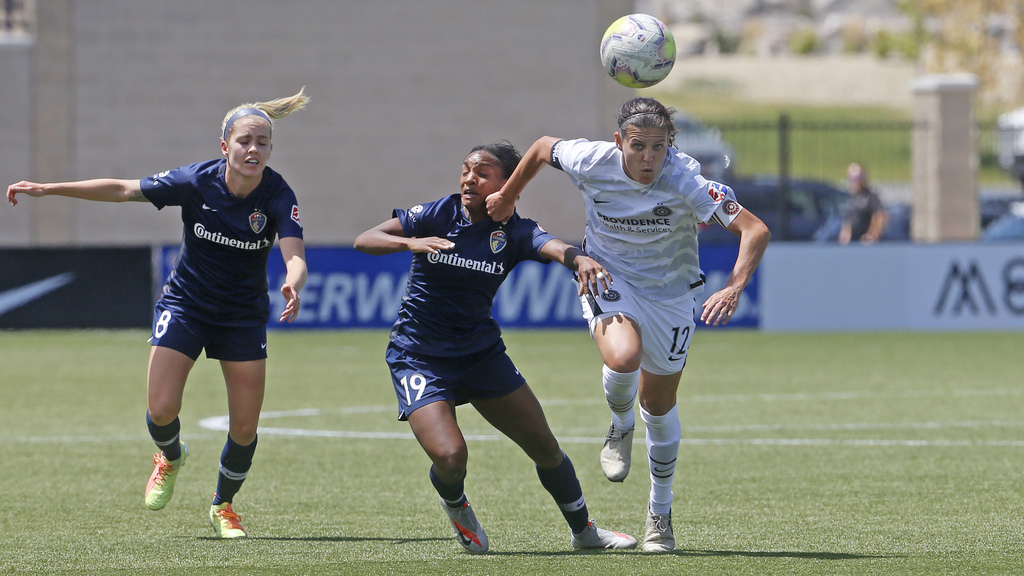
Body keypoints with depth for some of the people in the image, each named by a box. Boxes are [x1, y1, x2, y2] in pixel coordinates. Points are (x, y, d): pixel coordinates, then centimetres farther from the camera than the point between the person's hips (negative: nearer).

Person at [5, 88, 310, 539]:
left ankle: (223, 506, 26)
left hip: (244, 316, 0)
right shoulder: (197, 181, -18)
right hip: (185, 305, 0)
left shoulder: (278, 196, -20)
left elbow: (294, 255, -33)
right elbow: (123, 190, -10)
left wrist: (293, 285, -57)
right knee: (162, 409, -11)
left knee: (245, 428, -2)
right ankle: (170, 458, 26)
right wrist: (48, 189, -12)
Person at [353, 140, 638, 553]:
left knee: (545, 447, 6)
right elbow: (364, 240, -14)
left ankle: (583, 531, 30)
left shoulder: (513, 232, -8)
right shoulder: (438, 215, -11)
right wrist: (410, 243, -34)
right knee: (450, 457, -22)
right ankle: (454, 504, 15)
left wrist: (580, 259, -53)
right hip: (418, 357, -3)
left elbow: (555, 248, -29)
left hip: (481, 353, 3)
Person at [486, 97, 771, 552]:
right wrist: (508, 197, 14)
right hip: (608, 278, 0)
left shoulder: (686, 182, -29)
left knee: (659, 405, 10)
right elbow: (543, 147, 0)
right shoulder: (591, 163, -22)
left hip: (670, 293, 0)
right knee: (623, 357, -31)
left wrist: (734, 289, -46)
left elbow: (755, 229, -32)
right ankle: (621, 427, 5)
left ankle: (660, 514, 33)